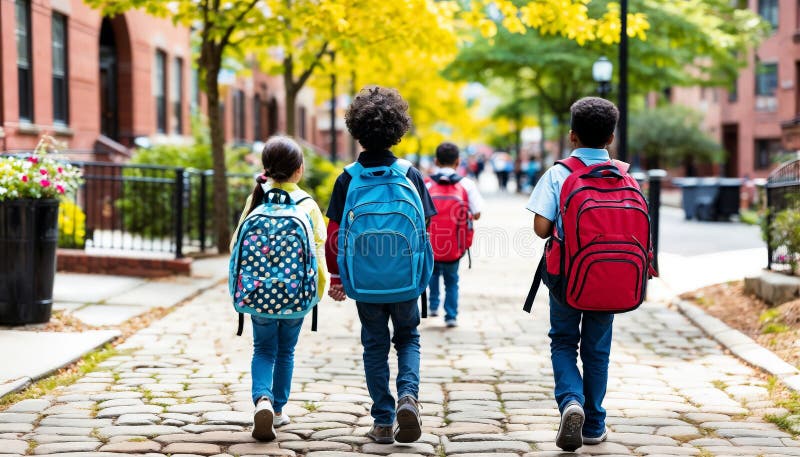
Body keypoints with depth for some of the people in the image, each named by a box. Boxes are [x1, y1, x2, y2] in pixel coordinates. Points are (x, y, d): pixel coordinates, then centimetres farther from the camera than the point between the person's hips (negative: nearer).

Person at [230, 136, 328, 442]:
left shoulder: (256, 200, -6)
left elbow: (238, 245, -3)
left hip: (260, 291, 0)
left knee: (264, 350, 10)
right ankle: (278, 409, 25)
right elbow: (317, 250, -7)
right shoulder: (307, 205, -8)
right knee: (285, 350, 18)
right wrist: (320, 288, 6)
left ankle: (263, 400, -15)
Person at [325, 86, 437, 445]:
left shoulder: (348, 179, -6)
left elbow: (335, 235, -4)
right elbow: (423, 229, -1)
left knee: (375, 345, 11)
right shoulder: (410, 175, -5)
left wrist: (336, 277, 7)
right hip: (405, 277, 0)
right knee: (408, 337, 18)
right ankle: (408, 394, -7)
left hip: (365, 277, 0)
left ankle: (383, 422, 10)